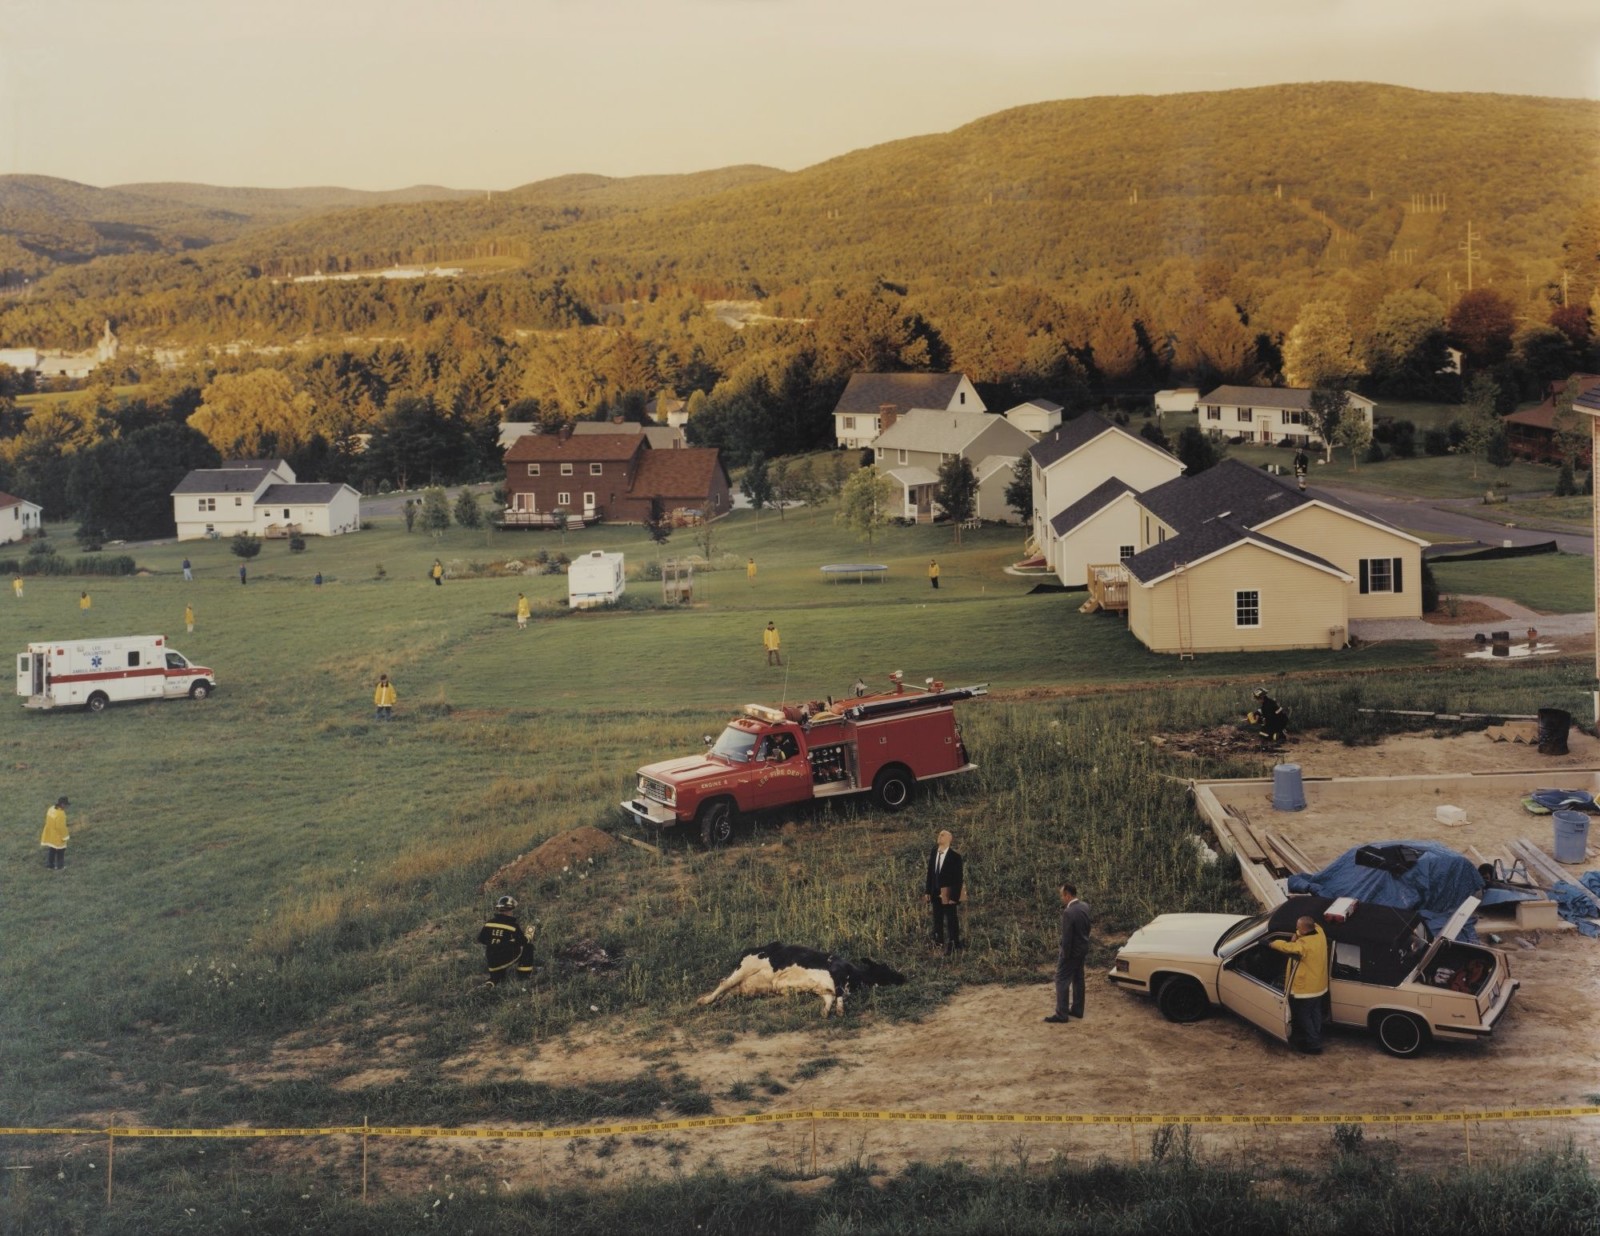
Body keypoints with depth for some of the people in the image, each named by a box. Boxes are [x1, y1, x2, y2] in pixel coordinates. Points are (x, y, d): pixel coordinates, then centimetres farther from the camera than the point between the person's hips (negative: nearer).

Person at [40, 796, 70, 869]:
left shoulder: (51, 809, -2)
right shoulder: (60, 814, -29)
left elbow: (47, 822, 9)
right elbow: (61, 827, -25)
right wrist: (64, 837, -13)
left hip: (49, 835, 8)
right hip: (57, 837, -8)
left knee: (51, 850, 19)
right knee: (60, 851, 10)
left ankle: (50, 865, 28)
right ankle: (60, 866, 21)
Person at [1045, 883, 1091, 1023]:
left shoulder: (1068, 913, -26)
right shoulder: (1085, 907, 0)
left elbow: (1067, 936, -24)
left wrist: (1065, 954, -13)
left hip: (1071, 951, -8)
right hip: (1082, 950, 8)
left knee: (1062, 981, -1)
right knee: (1078, 980, 17)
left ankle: (1061, 1015, 1)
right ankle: (1077, 1010, 25)